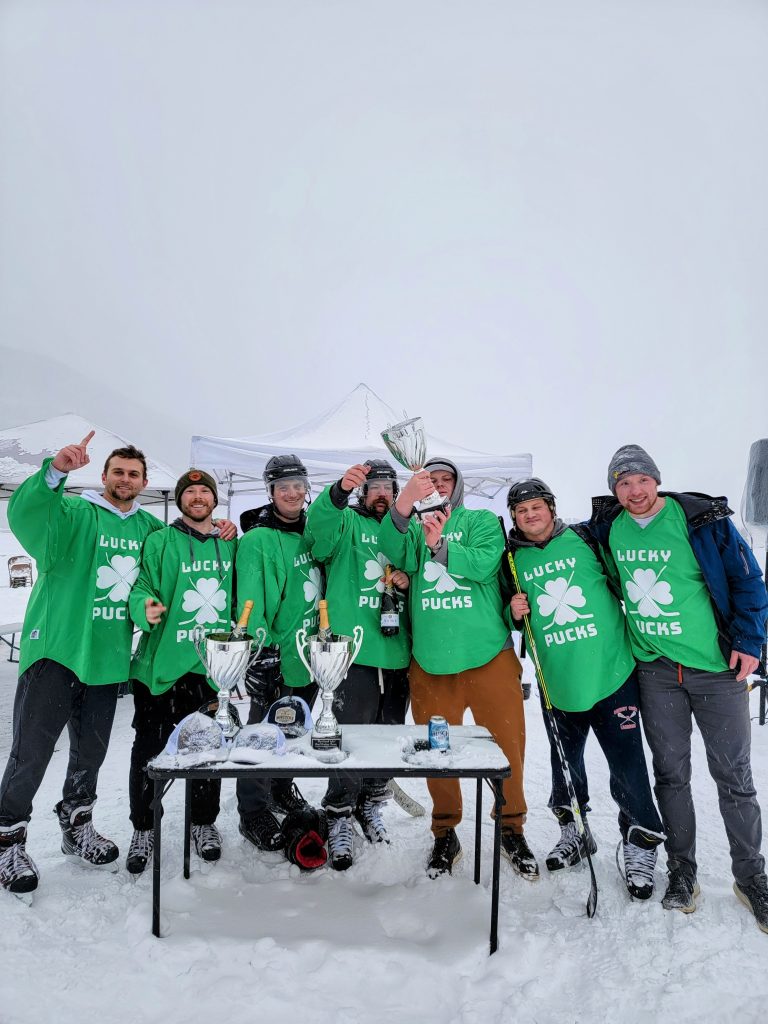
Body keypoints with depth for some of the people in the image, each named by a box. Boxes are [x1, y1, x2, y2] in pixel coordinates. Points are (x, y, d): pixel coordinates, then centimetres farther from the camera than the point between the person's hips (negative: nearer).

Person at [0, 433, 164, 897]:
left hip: (108, 655, 5)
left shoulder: (149, 526, 10)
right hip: (56, 649, -5)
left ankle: (77, 827, 35)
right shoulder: (75, 511, -5)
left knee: (91, 750, 16)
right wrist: (56, 470, -43)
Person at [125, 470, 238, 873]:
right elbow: (141, 587, -8)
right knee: (150, 750, 6)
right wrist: (145, 608, -30)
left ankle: (204, 823, 30)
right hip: (162, 666, -2)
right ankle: (143, 828, 25)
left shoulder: (231, 546, 10)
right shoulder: (160, 542, 0)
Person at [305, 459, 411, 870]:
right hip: (354, 650, -5)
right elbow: (320, 528, -22)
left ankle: (371, 805, 33)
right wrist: (340, 490, -41)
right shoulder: (346, 521, 2)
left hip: (396, 651, 5)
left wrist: (409, 581, -2)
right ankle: (339, 819, 14)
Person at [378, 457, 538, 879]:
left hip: (488, 654, -1)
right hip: (430, 659, 2)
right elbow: (398, 554, -13)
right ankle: (445, 835, 30)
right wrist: (402, 505, -30)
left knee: (506, 746, 5)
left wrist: (441, 545, -27)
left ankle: (511, 829, 29)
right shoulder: (413, 526, 11)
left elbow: (484, 564, -13)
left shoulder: (482, 521, 7)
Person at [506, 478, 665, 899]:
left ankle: (640, 843, 23)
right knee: (565, 763, 16)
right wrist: (513, 611, -7)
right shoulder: (513, 560, 4)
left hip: (612, 673, -2)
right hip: (557, 683, 2)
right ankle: (574, 831, 38)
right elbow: (506, 614, 14)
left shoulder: (583, 539, 0)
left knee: (628, 766, 2)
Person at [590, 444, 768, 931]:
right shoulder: (609, 528, -1)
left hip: (717, 667, -2)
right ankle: (682, 871, 28)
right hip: (656, 671, 3)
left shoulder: (703, 519, -11)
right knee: (671, 774, 12)